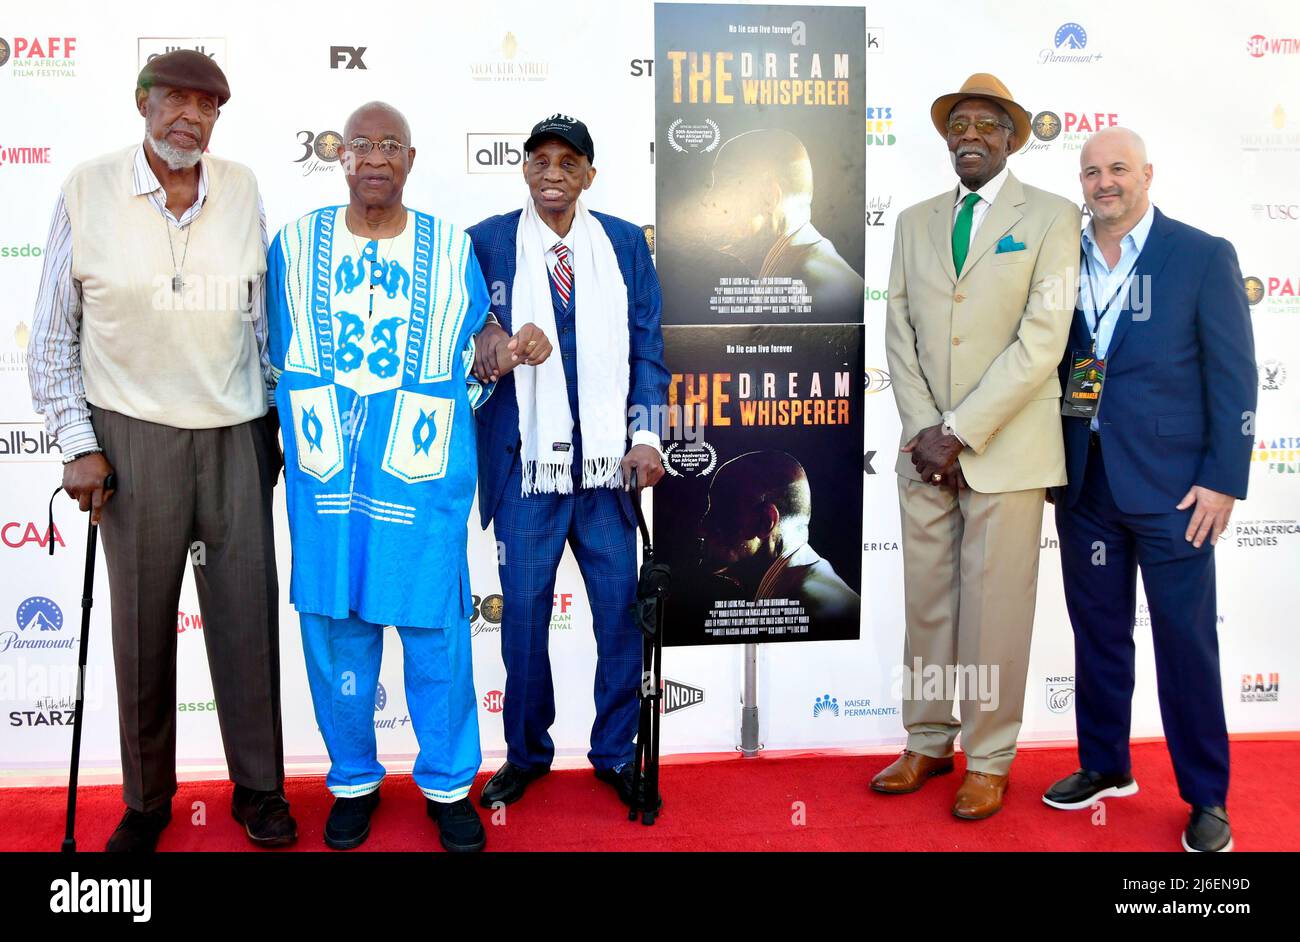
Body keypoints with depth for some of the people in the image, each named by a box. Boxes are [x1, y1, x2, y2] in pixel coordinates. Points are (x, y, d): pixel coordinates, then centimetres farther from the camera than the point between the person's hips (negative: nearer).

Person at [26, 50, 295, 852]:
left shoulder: (242, 189, 4)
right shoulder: (88, 191, -2)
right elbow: (54, 334, 2)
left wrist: (281, 422, 12)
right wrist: (77, 444, -2)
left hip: (237, 434, 2)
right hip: (135, 438, -1)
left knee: (248, 616, 6)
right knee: (143, 624, 7)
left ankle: (259, 789, 22)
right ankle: (147, 800, 24)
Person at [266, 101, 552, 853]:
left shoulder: (451, 249, 4)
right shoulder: (294, 246, 6)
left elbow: (471, 358, 10)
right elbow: (276, 357, 15)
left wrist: (508, 355, -10)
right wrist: (298, 438, 14)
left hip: (422, 478, -1)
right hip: (326, 479, 1)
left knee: (437, 634, 3)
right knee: (336, 632, 9)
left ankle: (449, 784, 23)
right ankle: (354, 781, 29)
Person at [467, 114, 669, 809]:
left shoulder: (624, 243, 9)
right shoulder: (486, 242, 5)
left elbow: (647, 343, 7)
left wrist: (647, 433, -3)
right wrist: (482, 341, -15)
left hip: (608, 460, 1)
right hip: (525, 458, -1)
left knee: (620, 609, 6)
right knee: (524, 611, 6)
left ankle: (615, 752, 25)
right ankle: (526, 753, 27)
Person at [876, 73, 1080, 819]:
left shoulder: (1052, 217, 0)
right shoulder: (916, 221, 13)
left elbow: (1042, 340, -9)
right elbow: (900, 333, 8)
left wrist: (960, 432, -13)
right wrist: (923, 431, -5)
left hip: (1005, 448, -4)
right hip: (925, 448, 4)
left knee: (995, 608, 2)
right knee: (927, 602, 10)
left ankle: (989, 760, 17)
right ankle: (928, 743, 25)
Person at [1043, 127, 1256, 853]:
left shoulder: (1203, 256, -3)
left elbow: (1235, 376, -5)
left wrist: (1223, 479, -10)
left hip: (1171, 486, -4)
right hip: (1085, 481, 4)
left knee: (1187, 641, 3)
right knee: (1098, 632, 14)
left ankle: (1207, 798, 18)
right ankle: (1106, 767, 30)